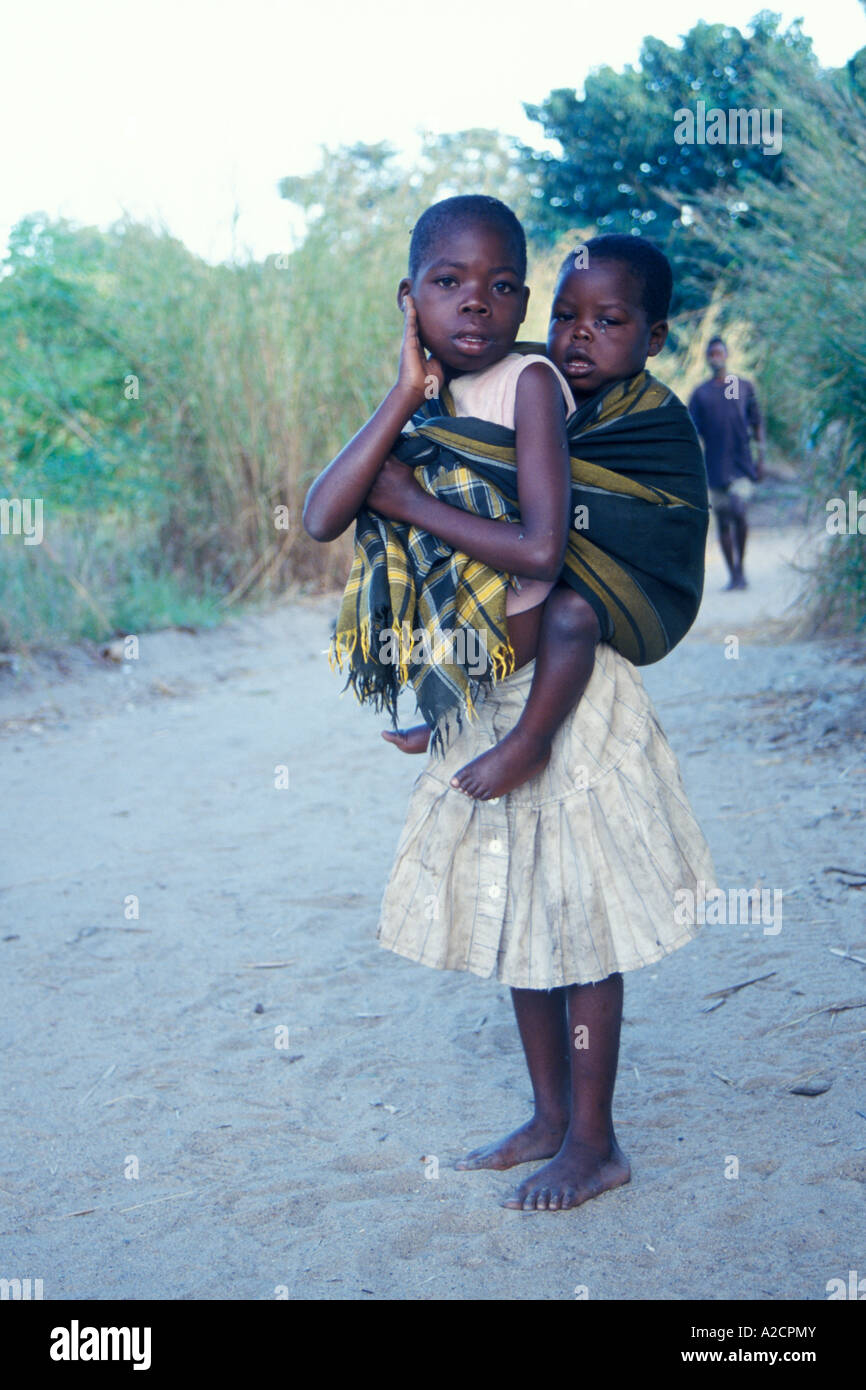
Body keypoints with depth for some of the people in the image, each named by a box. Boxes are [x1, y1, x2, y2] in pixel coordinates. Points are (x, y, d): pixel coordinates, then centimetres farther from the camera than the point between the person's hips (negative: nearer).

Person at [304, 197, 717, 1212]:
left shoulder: (530, 385, -16)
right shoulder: (413, 408, 3)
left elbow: (541, 549, -28)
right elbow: (321, 518, -13)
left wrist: (411, 503, -19)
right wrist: (407, 395, -17)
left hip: (560, 697, -7)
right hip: (483, 708, 7)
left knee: (577, 921, 4)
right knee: (516, 916, 17)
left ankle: (594, 1144, 20)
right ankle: (551, 1118, 33)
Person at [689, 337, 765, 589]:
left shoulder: (744, 387, 7)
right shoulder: (700, 394, 6)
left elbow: (757, 424, 10)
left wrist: (761, 459, 4)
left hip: (742, 464, -1)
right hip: (715, 468, 1)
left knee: (739, 514, -17)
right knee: (723, 520, 4)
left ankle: (740, 566, 0)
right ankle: (733, 575, 12)